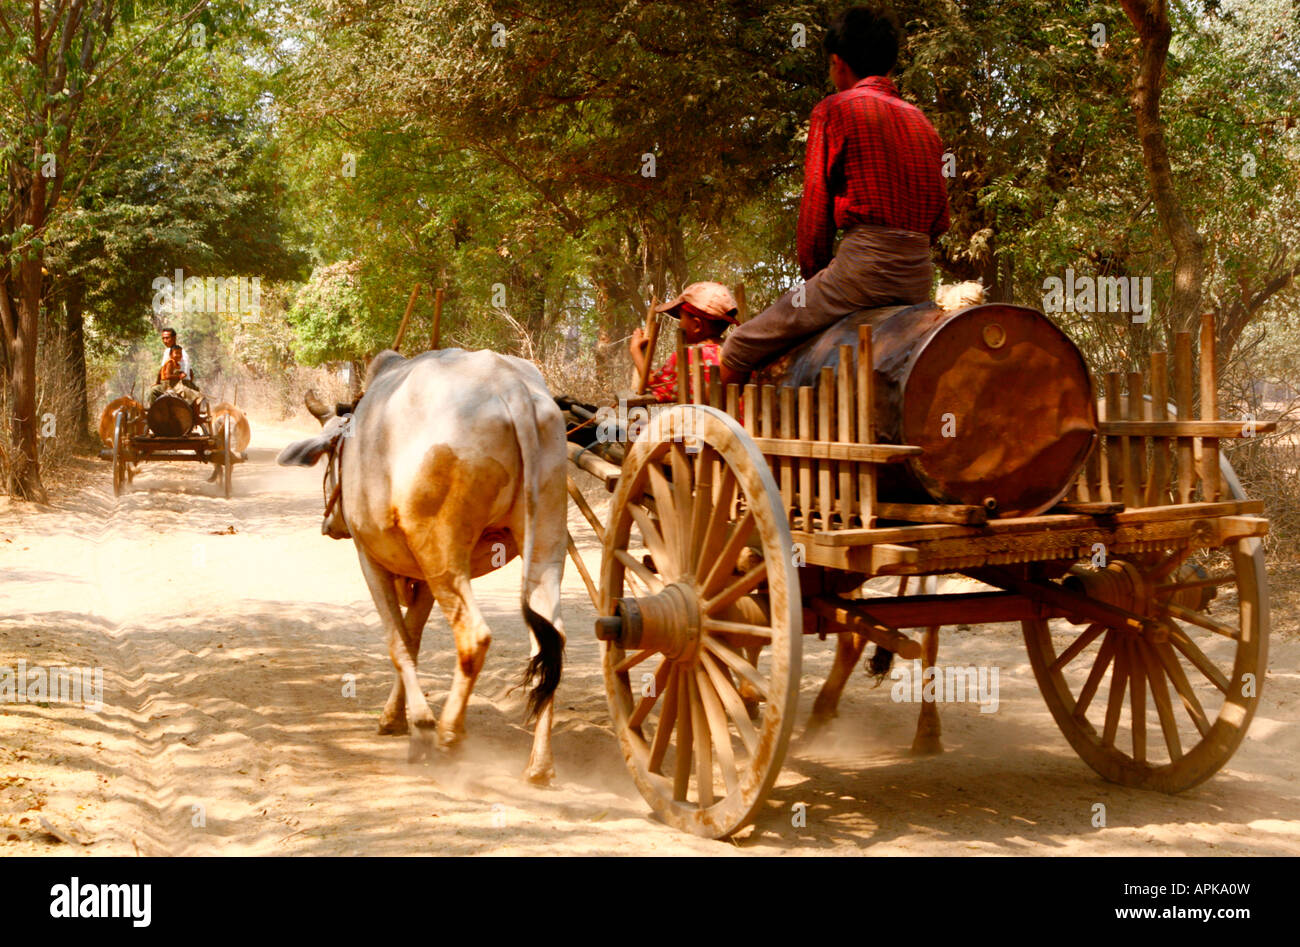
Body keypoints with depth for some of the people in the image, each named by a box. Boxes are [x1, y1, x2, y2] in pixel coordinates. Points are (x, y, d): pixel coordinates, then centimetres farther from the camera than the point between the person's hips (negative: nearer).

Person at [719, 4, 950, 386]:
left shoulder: (834, 110, 1)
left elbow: (816, 204, -1)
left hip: (862, 264, -7)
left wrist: (813, 276, 11)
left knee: (740, 350, -1)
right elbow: (940, 218, 17)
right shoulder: (922, 121, 20)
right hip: (920, 276, 7)